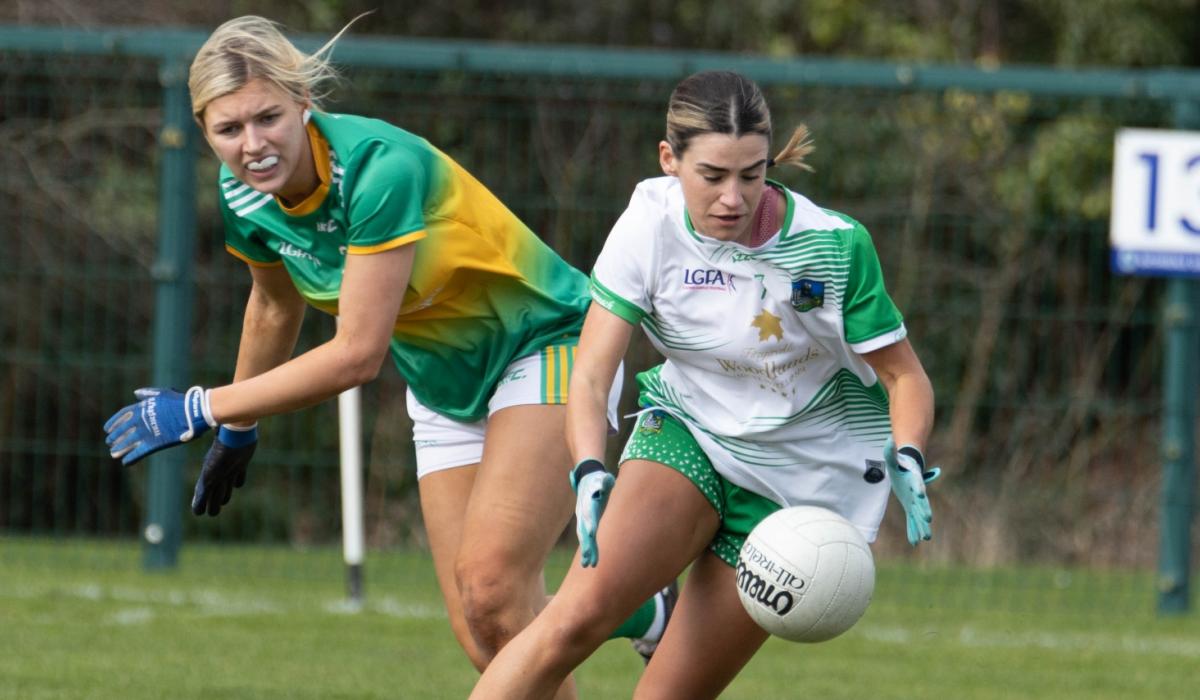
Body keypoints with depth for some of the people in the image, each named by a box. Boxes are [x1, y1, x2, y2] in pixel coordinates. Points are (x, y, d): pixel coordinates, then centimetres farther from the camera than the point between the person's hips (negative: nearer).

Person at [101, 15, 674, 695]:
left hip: (544, 348, -7)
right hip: (445, 385, 7)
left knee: (491, 592, -24)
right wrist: (237, 432, 24)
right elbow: (275, 307, 12)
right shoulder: (243, 196, -11)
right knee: (480, 634, -2)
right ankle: (643, 613, 20)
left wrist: (201, 409, -27)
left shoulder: (381, 166, -33)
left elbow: (358, 355, -33)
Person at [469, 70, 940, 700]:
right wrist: (590, 474, -35)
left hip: (801, 475, -1)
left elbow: (903, 376, -8)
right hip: (688, 432, 1)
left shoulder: (835, 245, -17)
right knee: (581, 613, -26)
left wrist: (907, 462, -28)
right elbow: (590, 372, -16)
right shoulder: (650, 225, -14)